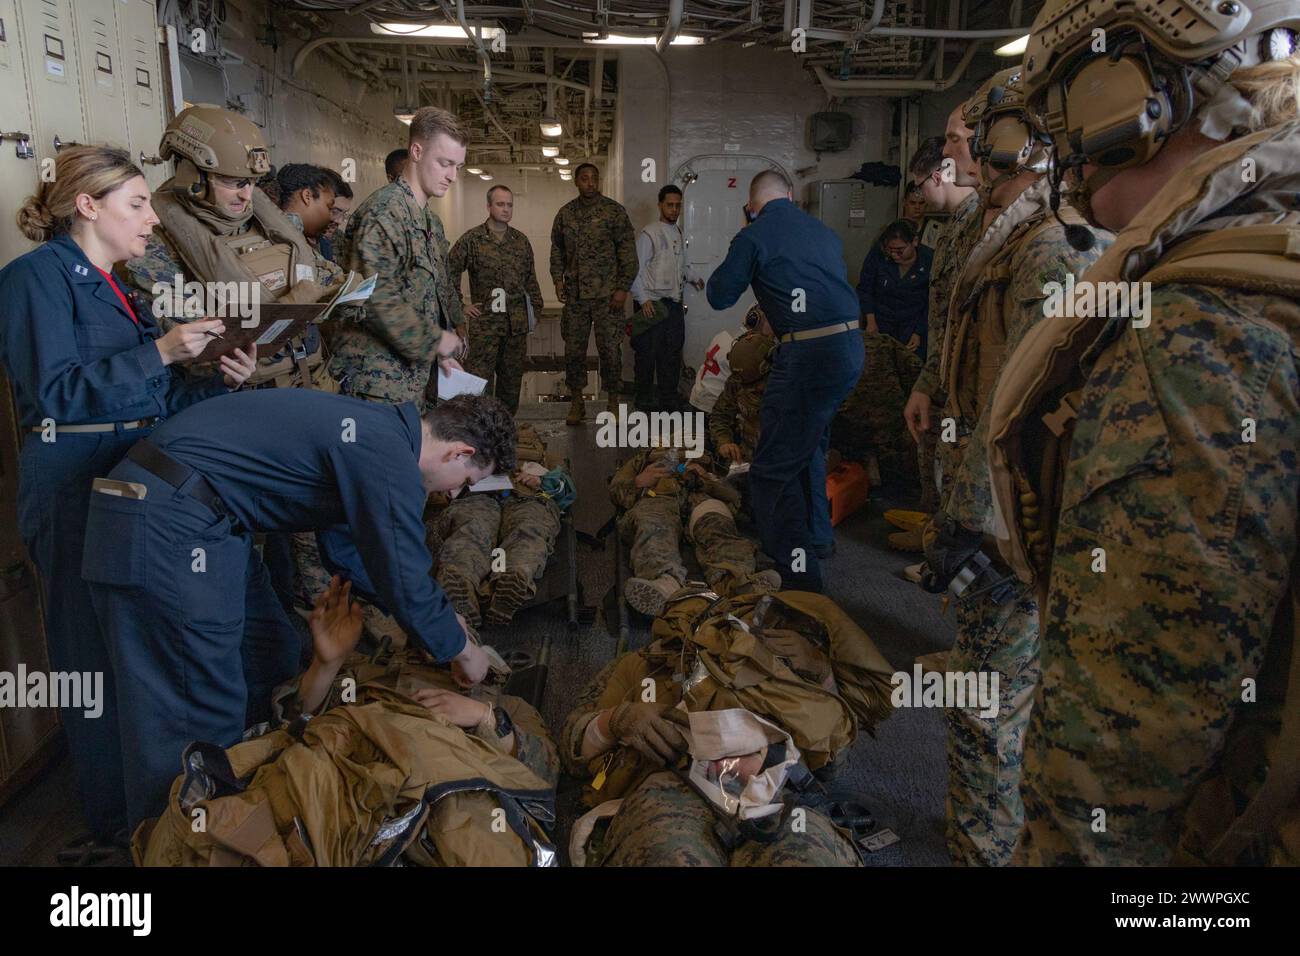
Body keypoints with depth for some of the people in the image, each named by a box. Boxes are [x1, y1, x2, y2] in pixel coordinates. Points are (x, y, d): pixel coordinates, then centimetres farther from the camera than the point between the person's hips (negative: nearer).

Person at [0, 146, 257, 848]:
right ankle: (117, 820, 14)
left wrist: (220, 380, 1)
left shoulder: (112, 287, 19)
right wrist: (159, 351, -18)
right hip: (76, 484, -8)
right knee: (98, 651, 0)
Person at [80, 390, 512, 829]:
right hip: (166, 525, -11)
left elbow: (345, 547, 24)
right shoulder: (390, 457, -18)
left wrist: (439, 618, 27)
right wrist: (460, 649, 6)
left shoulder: (374, 429, 13)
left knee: (273, 661, 17)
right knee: (201, 717, -3)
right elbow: (405, 581, -13)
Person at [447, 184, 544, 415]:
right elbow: (449, 273, 2)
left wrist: (536, 309, 13)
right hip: (484, 323, -4)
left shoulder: (521, 241, 11)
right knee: (479, 380, -8)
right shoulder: (471, 239, -2)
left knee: (512, 379, 9)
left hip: (516, 325, 4)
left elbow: (531, 279, 17)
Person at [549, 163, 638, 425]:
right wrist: (558, 279, 5)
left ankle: (613, 403, 10)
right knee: (573, 348, 5)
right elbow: (557, 250, 18)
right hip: (575, 294, 3)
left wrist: (623, 287, -9)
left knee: (610, 349, -2)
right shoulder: (565, 213, 10)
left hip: (607, 295, -3)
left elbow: (628, 251, -3)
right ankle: (577, 402, 17)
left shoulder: (614, 211, -1)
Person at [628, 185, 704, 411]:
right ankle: (645, 399, 11)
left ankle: (669, 398, 21)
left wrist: (692, 278, 19)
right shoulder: (648, 234, -9)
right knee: (648, 353, -1)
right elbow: (635, 269, -14)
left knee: (673, 352, 10)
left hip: (674, 302, 7)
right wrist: (643, 299, -21)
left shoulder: (678, 232, 14)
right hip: (652, 304, -7)